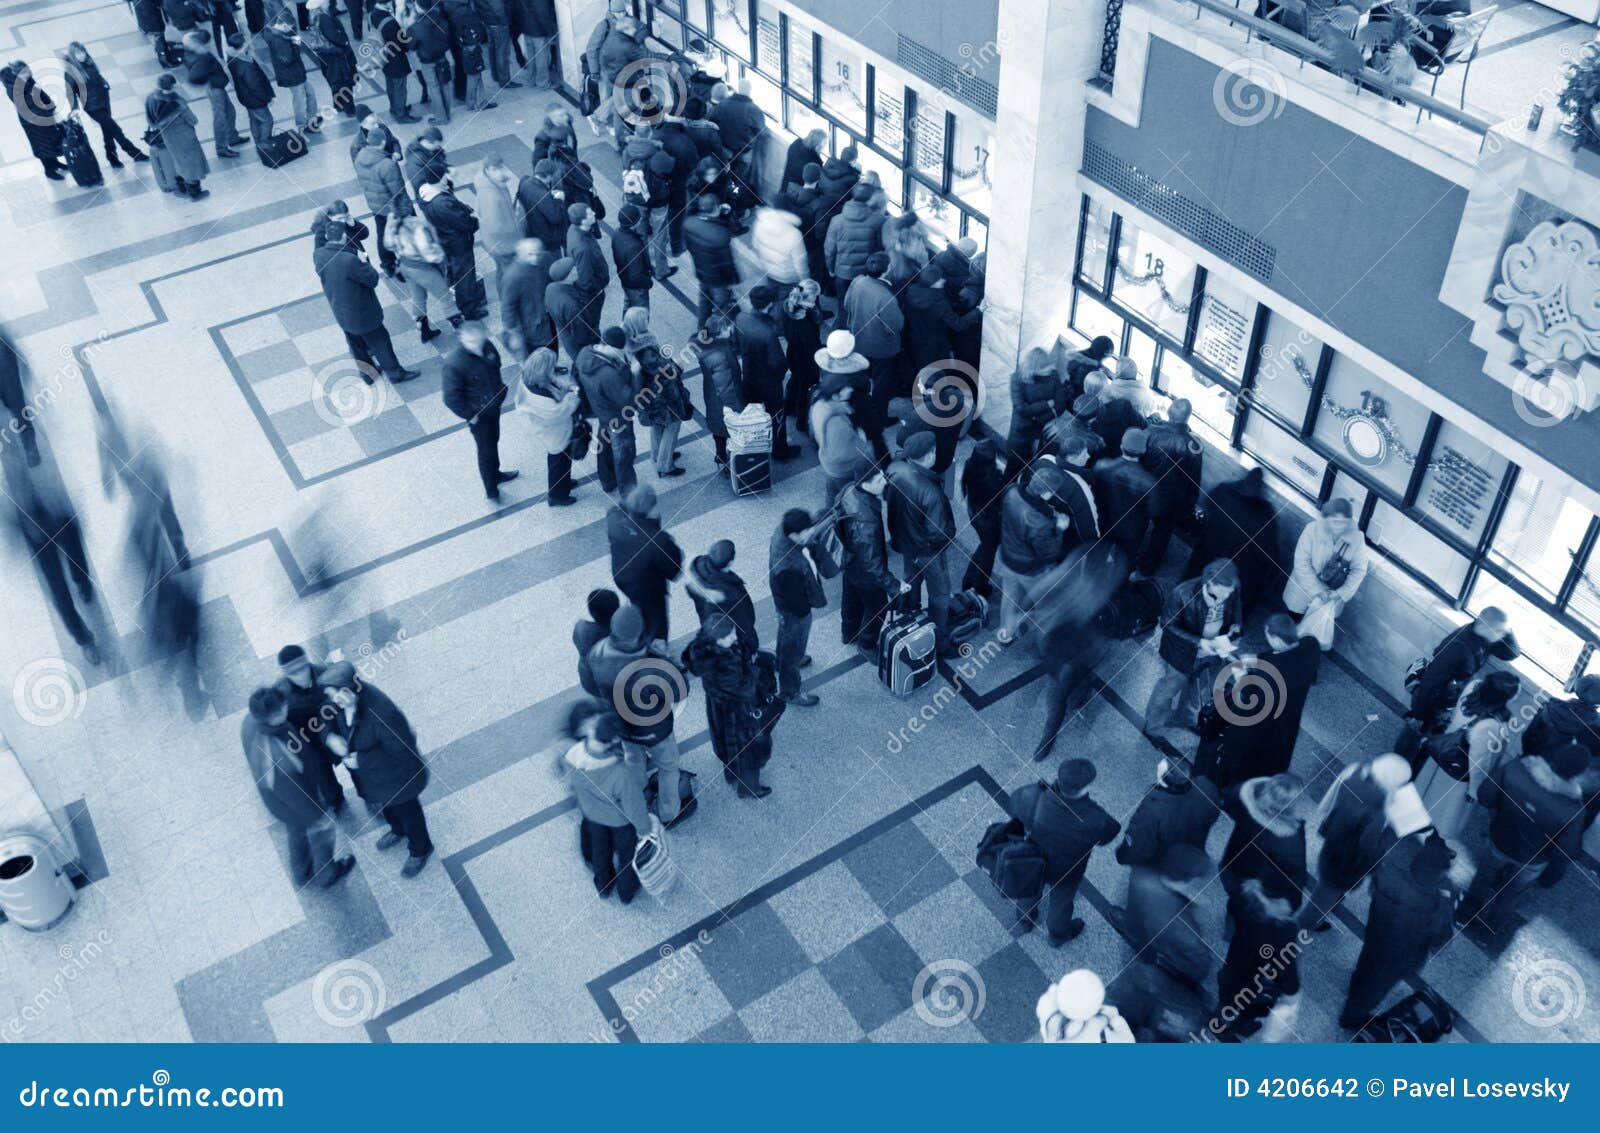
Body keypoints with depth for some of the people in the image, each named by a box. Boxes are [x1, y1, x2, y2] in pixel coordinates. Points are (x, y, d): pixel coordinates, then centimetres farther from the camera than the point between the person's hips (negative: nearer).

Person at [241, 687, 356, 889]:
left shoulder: (250, 719, -26)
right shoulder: (275, 760, -48)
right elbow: (294, 795, -29)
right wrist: (318, 816, -12)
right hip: (292, 804, -6)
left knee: (297, 832, 33)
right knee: (321, 831, 25)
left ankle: (301, 873, 60)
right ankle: (326, 875, 53)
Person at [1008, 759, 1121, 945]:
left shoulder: (1033, 797, -38)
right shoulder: (1093, 819, -41)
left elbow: (1012, 805, -15)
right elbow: (1108, 833, -17)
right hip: (1065, 873, -2)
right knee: (1061, 901, 31)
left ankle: (1026, 920, 65)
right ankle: (1058, 934, 61)